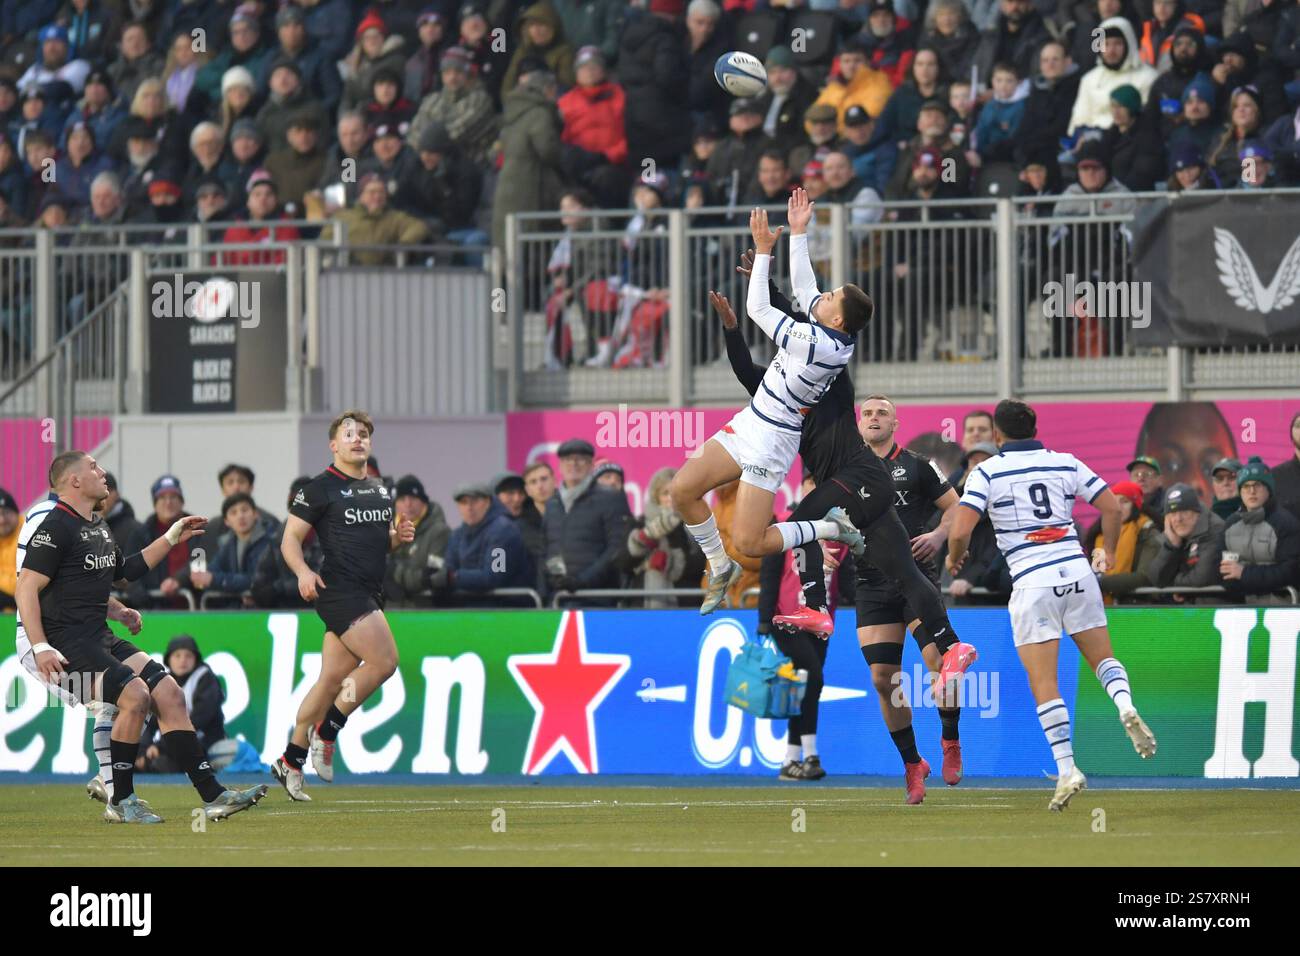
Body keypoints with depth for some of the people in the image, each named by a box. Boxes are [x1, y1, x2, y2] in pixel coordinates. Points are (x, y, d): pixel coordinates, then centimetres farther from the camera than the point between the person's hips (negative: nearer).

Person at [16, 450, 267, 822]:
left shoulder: (98, 527, 19)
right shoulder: (56, 527, -11)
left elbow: (125, 570, 36)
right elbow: (27, 587, -17)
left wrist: (171, 540, 33)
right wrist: (40, 648, -25)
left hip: (101, 638, 10)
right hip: (66, 645, -9)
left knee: (169, 693, -1)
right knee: (136, 694, -25)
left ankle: (212, 794, 0)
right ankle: (121, 802, -14)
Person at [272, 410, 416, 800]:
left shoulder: (379, 490, 19)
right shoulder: (320, 489, -4)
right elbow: (291, 538, -6)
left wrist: (400, 536, 5)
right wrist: (303, 572, -24)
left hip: (368, 596, 8)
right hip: (339, 589, -8)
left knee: (333, 679, 8)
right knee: (385, 660, -19)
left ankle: (291, 761, 16)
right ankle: (326, 730, -6)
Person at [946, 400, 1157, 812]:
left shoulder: (987, 473, -2)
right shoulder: (1065, 463, 9)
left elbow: (960, 531, -9)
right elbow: (1111, 507, 9)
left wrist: (954, 559, 12)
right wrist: (1108, 553, 26)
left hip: (1032, 582, -3)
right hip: (1076, 572, 3)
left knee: (1043, 684, 0)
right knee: (1102, 657, 17)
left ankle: (1066, 769, -8)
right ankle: (1125, 706, -15)